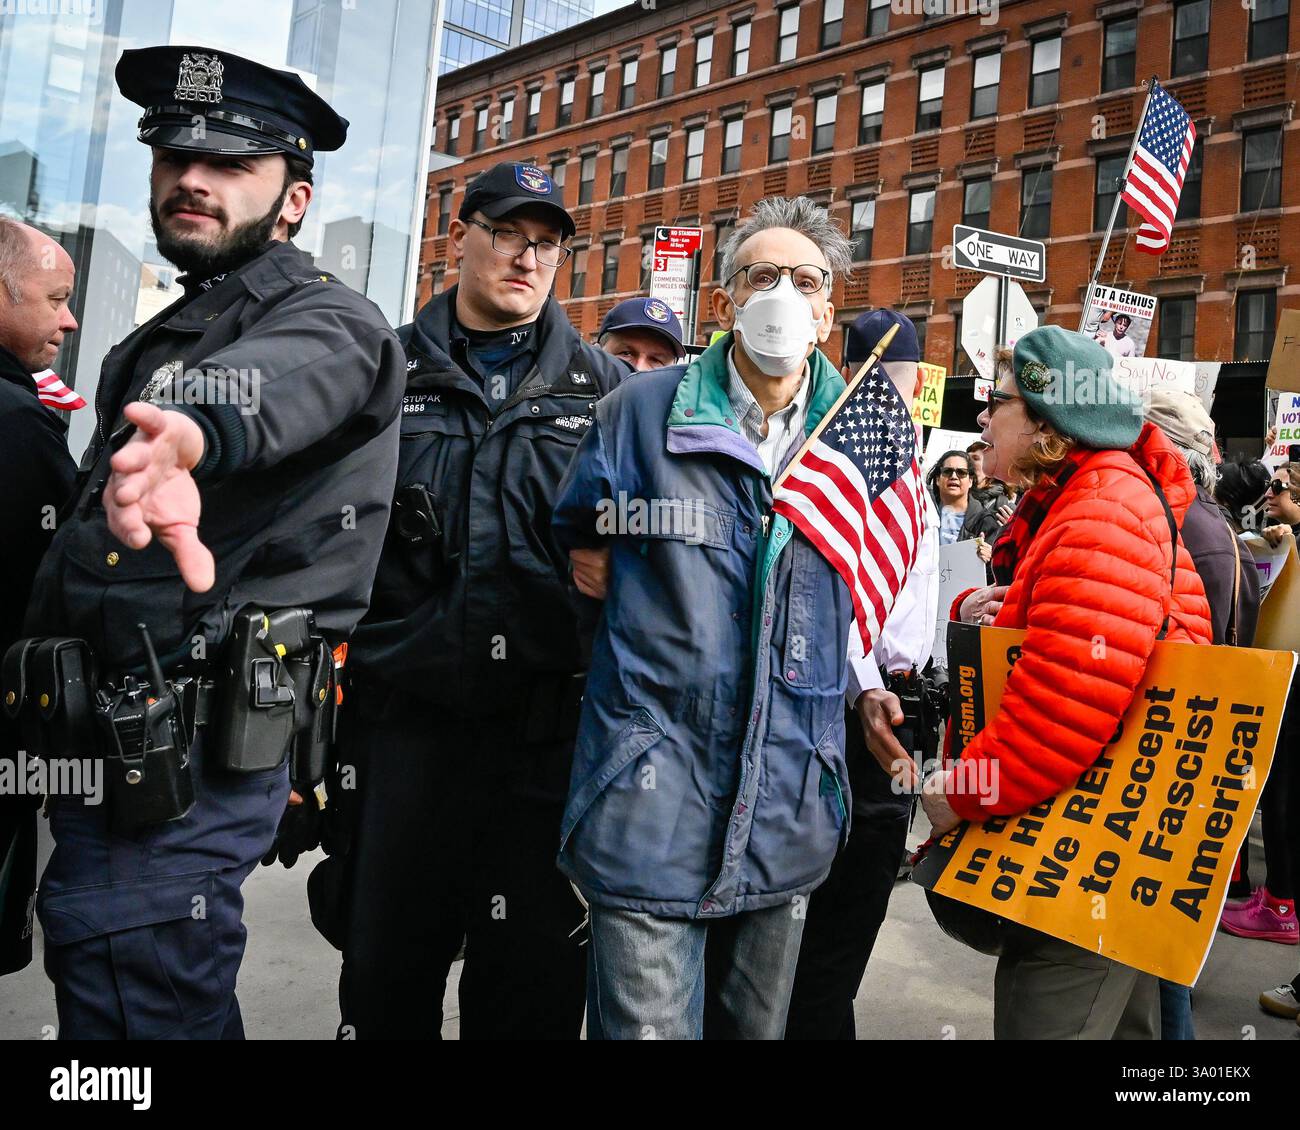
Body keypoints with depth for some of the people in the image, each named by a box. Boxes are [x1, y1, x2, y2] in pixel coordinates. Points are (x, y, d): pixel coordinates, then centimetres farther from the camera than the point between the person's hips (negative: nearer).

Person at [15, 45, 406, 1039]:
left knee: (134, 1009, -3)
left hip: (176, 772, -9)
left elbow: (278, 377, -39)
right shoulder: (162, 337, 20)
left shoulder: (326, 319, -11)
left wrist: (192, 426, -59)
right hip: (114, 748, 9)